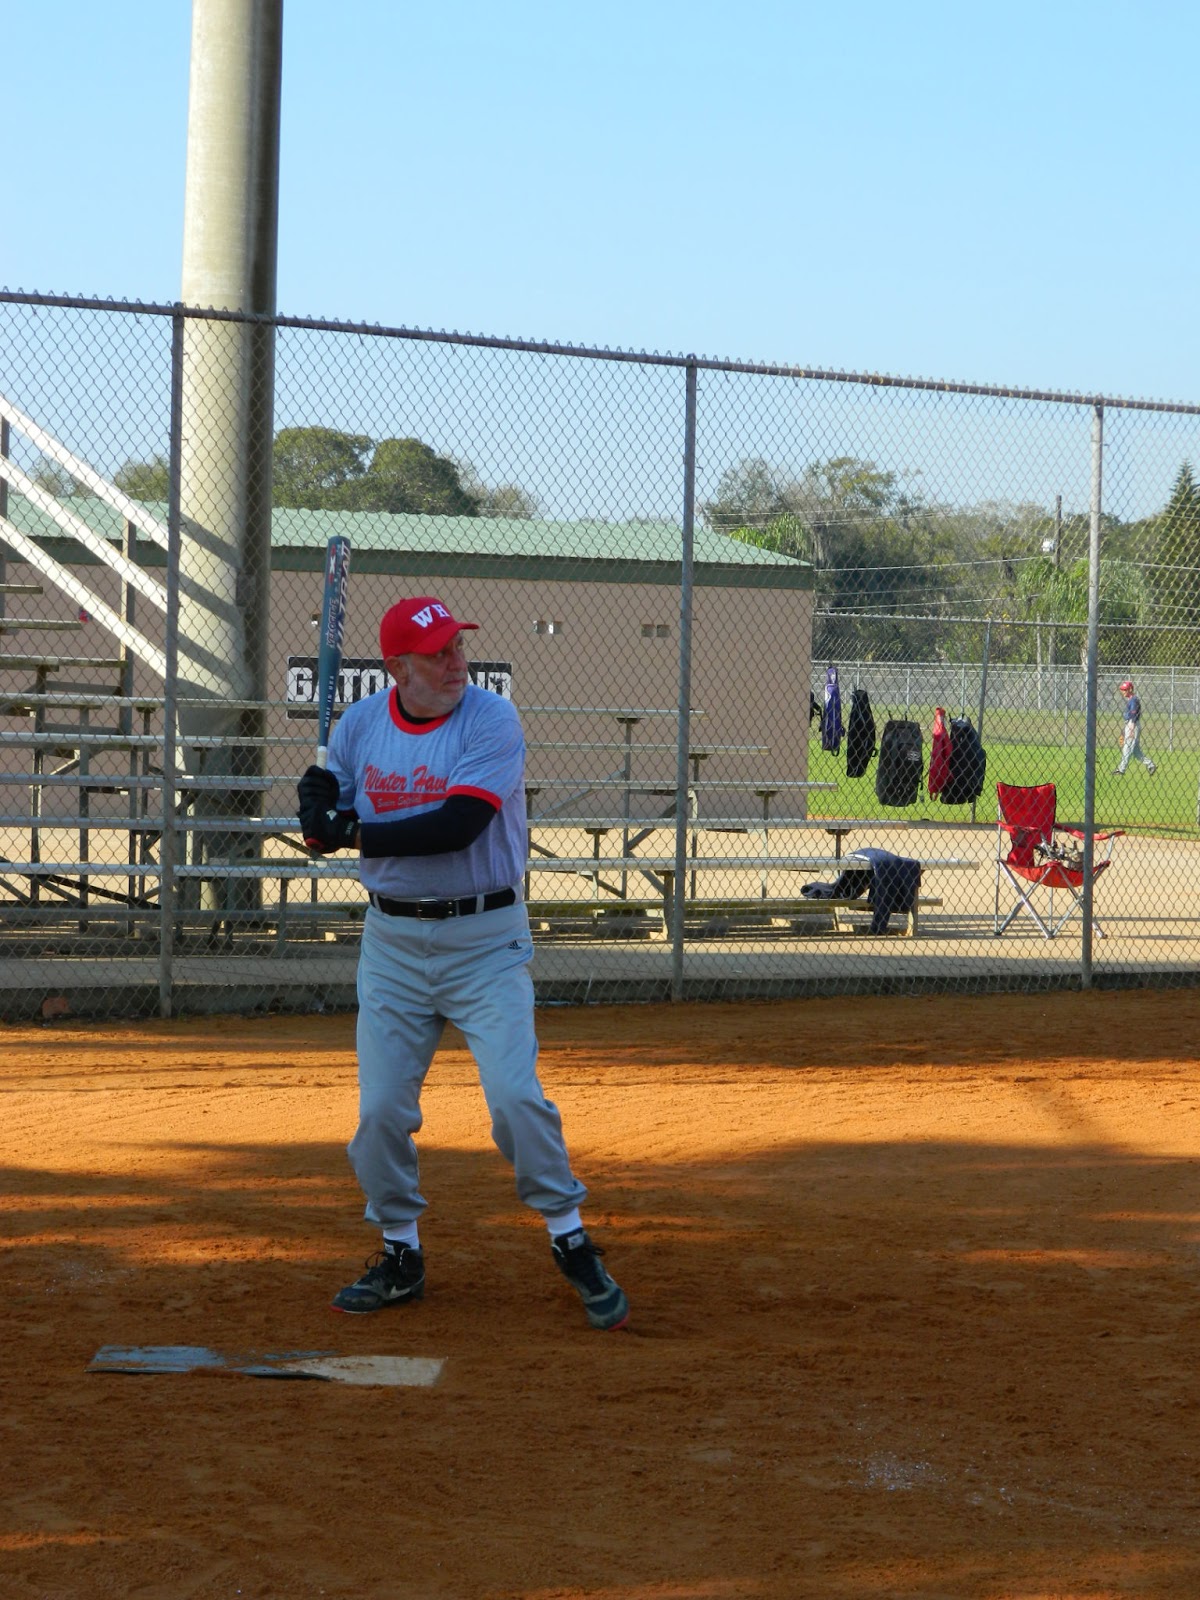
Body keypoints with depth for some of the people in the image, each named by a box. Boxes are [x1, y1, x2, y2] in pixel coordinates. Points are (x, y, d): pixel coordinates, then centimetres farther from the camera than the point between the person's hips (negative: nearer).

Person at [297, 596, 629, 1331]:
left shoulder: (493, 719, -13)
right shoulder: (358, 726, 1)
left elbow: (459, 826, -24)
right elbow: (327, 829, 7)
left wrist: (357, 834, -21)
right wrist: (317, 808, -16)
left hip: (485, 939, -4)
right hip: (391, 940, 4)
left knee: (516, 1094, -11)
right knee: (381, 1109, 4)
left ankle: (573, 1244, 5)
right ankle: (402, 1256, 22)